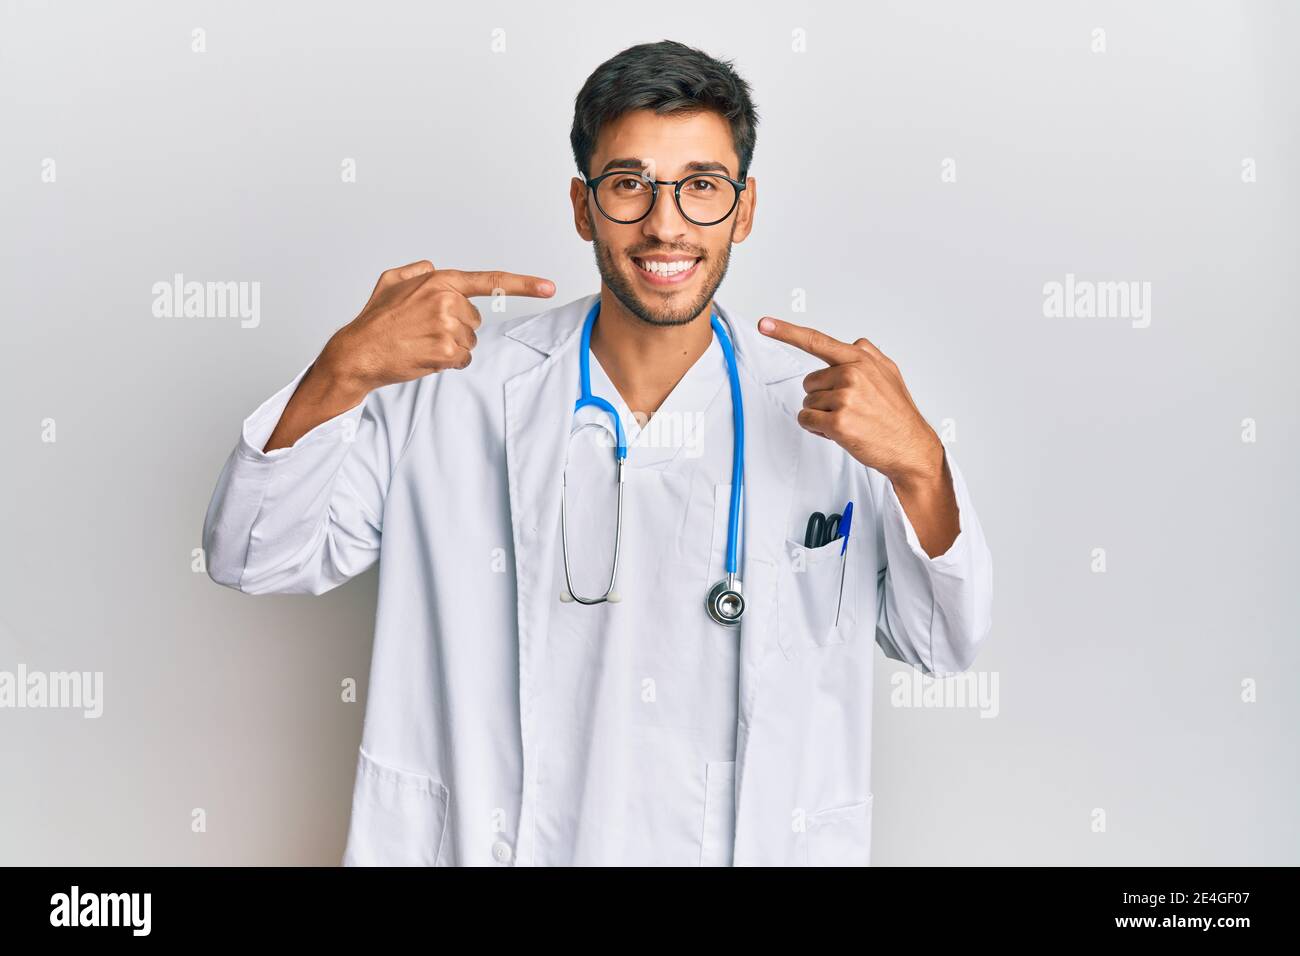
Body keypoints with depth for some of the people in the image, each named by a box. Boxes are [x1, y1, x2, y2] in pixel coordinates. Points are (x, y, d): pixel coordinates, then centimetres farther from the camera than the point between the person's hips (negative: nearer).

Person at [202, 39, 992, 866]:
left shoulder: (832, 408, -9)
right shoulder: (455, 388, -10)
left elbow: (944, 647, -7)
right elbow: (253, 559, -10)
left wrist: (918, 466, -26)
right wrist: (342, 372, -26)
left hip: (755, 844, 1)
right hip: (483, 843, 0)